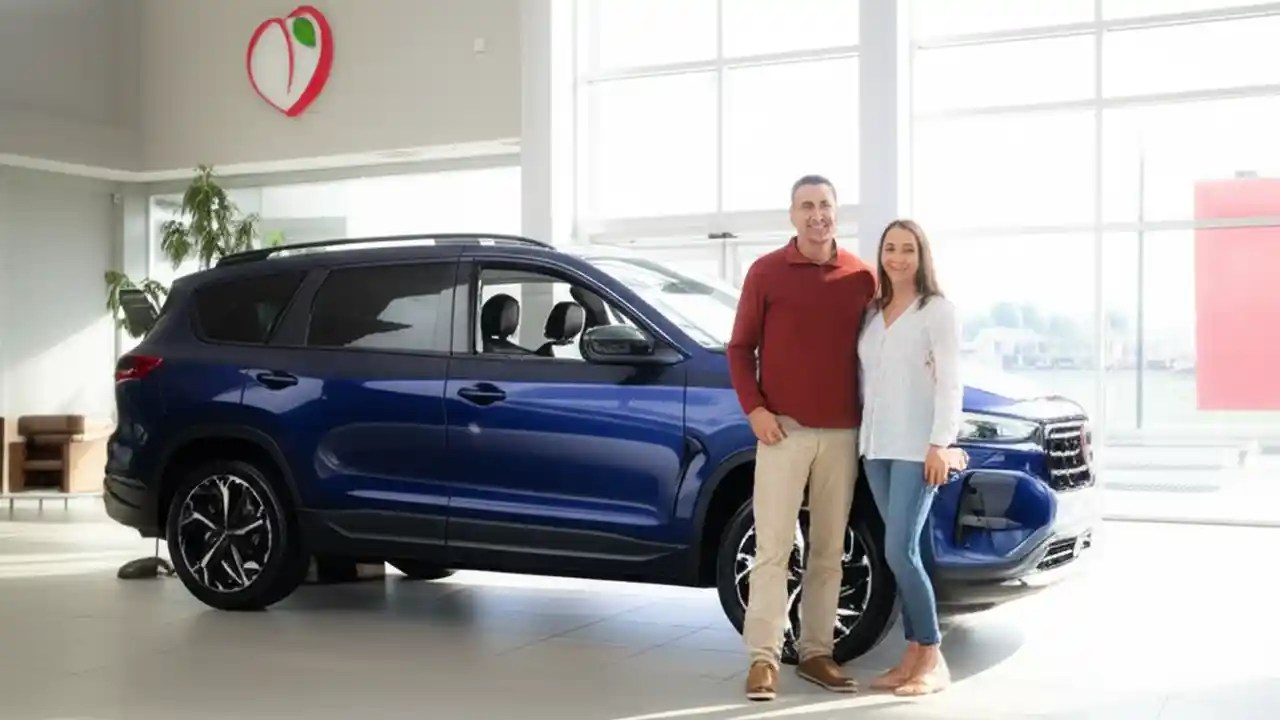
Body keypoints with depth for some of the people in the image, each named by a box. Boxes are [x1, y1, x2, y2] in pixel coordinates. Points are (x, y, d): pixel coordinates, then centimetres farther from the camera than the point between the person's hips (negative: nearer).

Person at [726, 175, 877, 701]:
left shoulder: (863, 278, 6)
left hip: (842, 434, 3)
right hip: (783, 430, -3)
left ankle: (816, 652, 18)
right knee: (773, 548, -5)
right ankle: (764, 657, 0)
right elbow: (740, 348, 2)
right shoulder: (766, 272, 0)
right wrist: (754, 409, -9)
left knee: (828, 550, 8)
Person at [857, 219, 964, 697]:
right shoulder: (873, 313, 15)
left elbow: (949, 383, -8)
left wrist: (940, 444, -15)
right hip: (876, 445, 6)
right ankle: (914, 656, 13)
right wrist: (862, 434, 5)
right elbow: (866, 378, 14)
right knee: (902, 553, 7)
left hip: (917, 447, -6)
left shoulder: (938, 310, -2)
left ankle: (933, 660, 1)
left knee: (900, 552, -11)